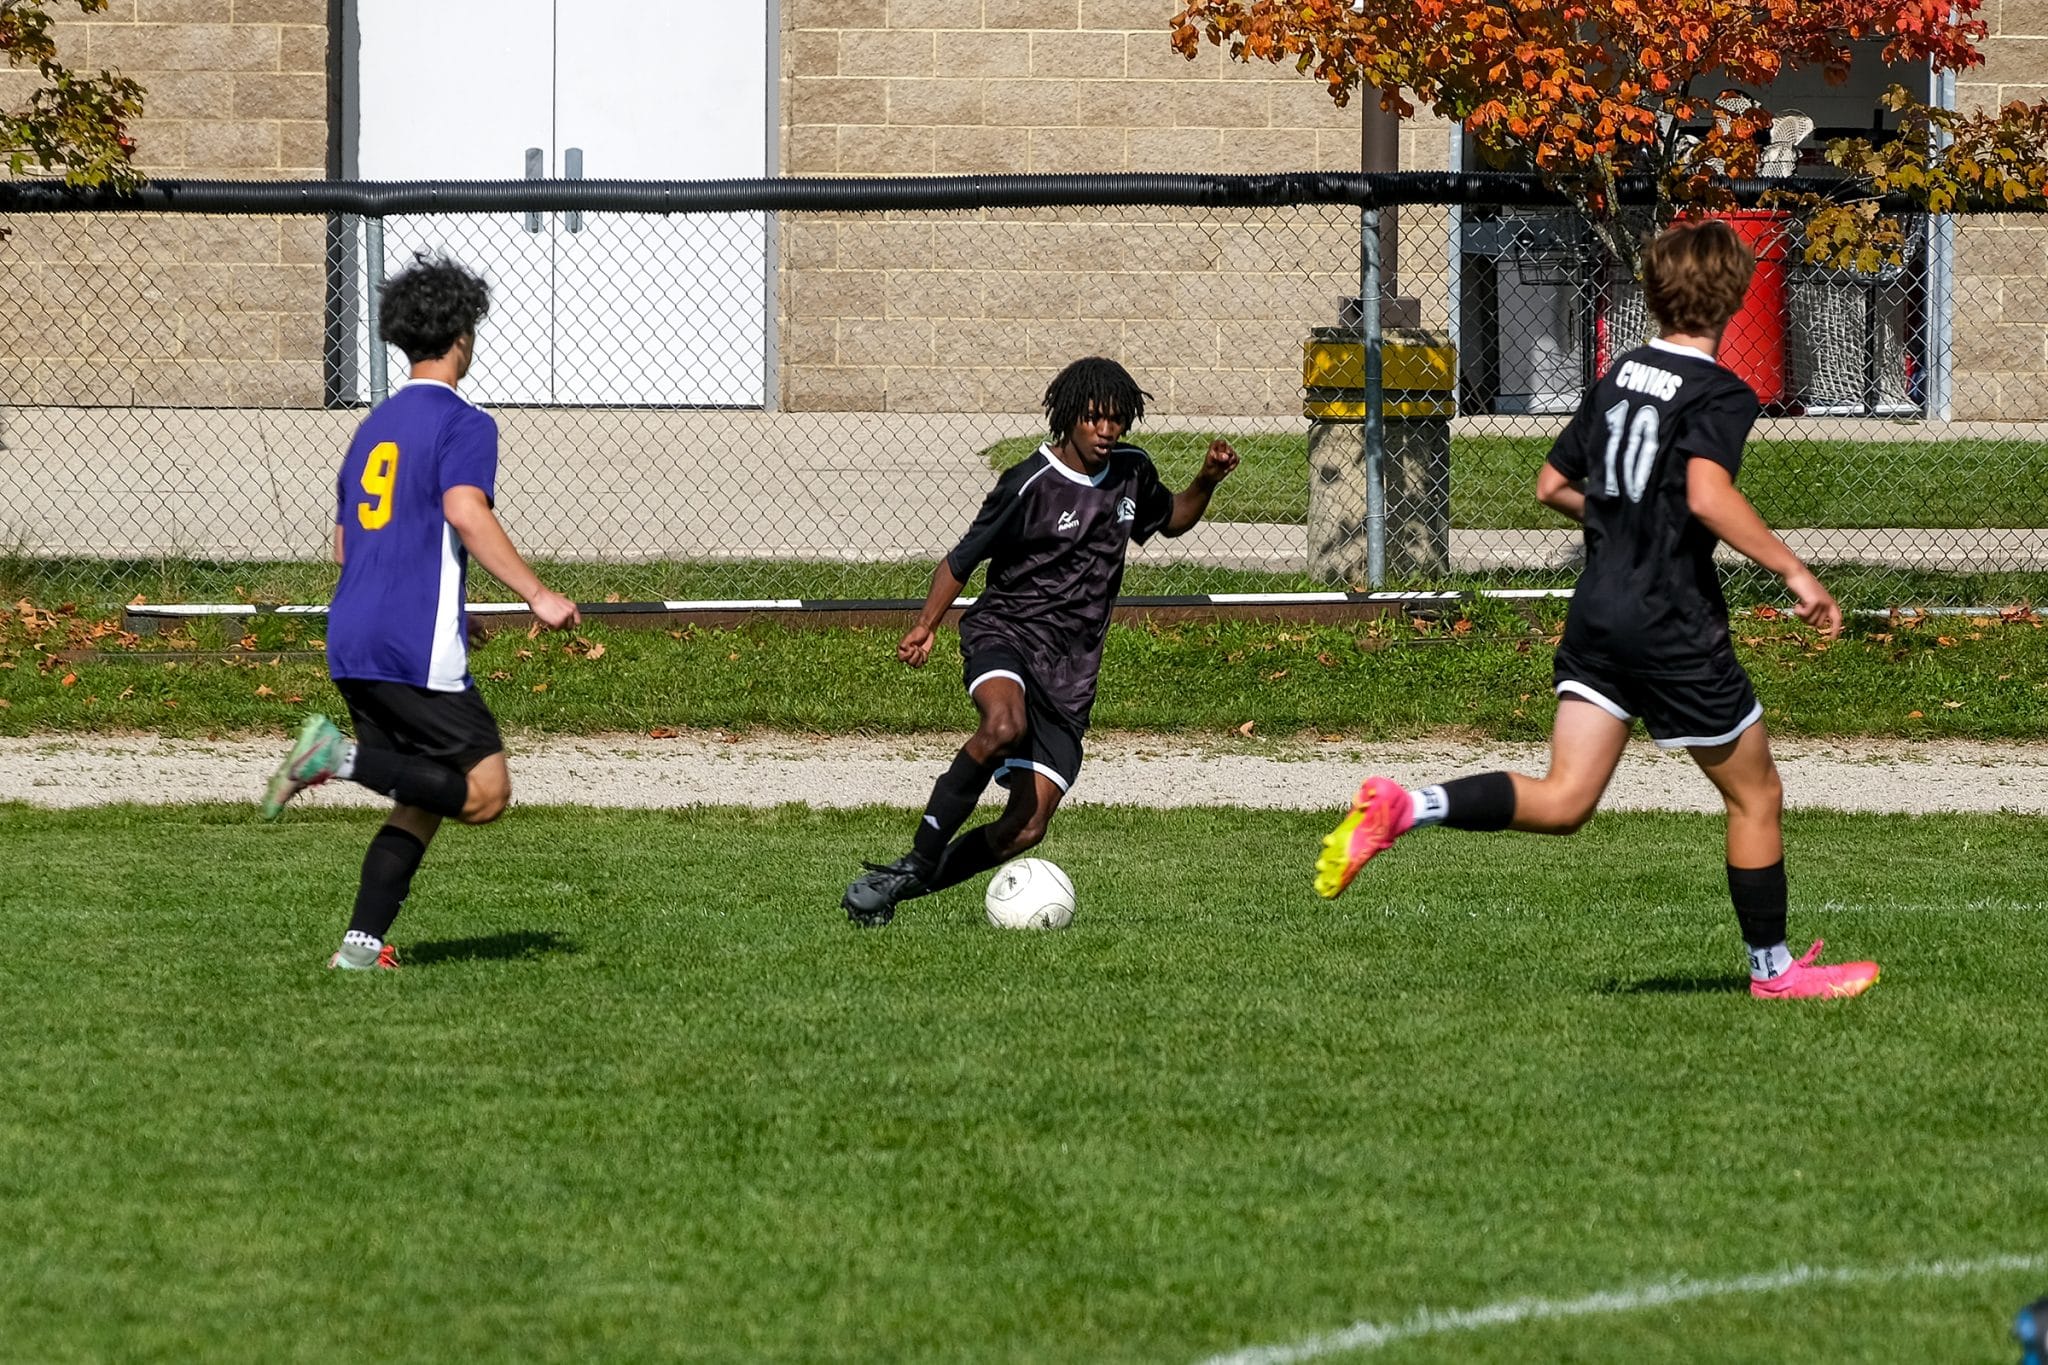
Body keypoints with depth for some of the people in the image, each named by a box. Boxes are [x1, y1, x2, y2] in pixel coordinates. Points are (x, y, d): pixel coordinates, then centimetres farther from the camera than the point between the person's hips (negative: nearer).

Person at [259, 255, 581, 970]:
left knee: (422, 801, 13)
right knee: (486, 790, -7)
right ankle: (345, 756, -20)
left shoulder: (375, 425, 21)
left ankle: (364, 940, 0)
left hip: (352, 643, 8)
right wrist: (537, 595, -20)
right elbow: (465, 511, -21)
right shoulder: (463, 424, -4)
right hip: (417, 648, -8)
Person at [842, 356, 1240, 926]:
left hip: (1069, 670, 5)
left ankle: (905, 886, 10)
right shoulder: (1030, 485, -9)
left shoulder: (1131, 473, 9)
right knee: (1004, 726, -40)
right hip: (1005, 634, -5)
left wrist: (1207, 482, 10)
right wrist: (926, 625, -17)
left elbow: (1171, 519, 30)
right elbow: (963, 559, -3)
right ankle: (913, 865, -30)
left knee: (1026, 828, -8)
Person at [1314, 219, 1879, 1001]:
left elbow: (1554, 485, 19)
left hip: (1598, 613, 7)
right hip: (1675, 627, -7)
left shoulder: (1618, 379, 12)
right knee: (1755, 794, 10)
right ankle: (1773, 970, 19)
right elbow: (1708, 496, -27)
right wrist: (1792, 571, -23)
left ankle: (1401, 810, -16)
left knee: (1563, 801, 2)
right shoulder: (1718, 394, -11)